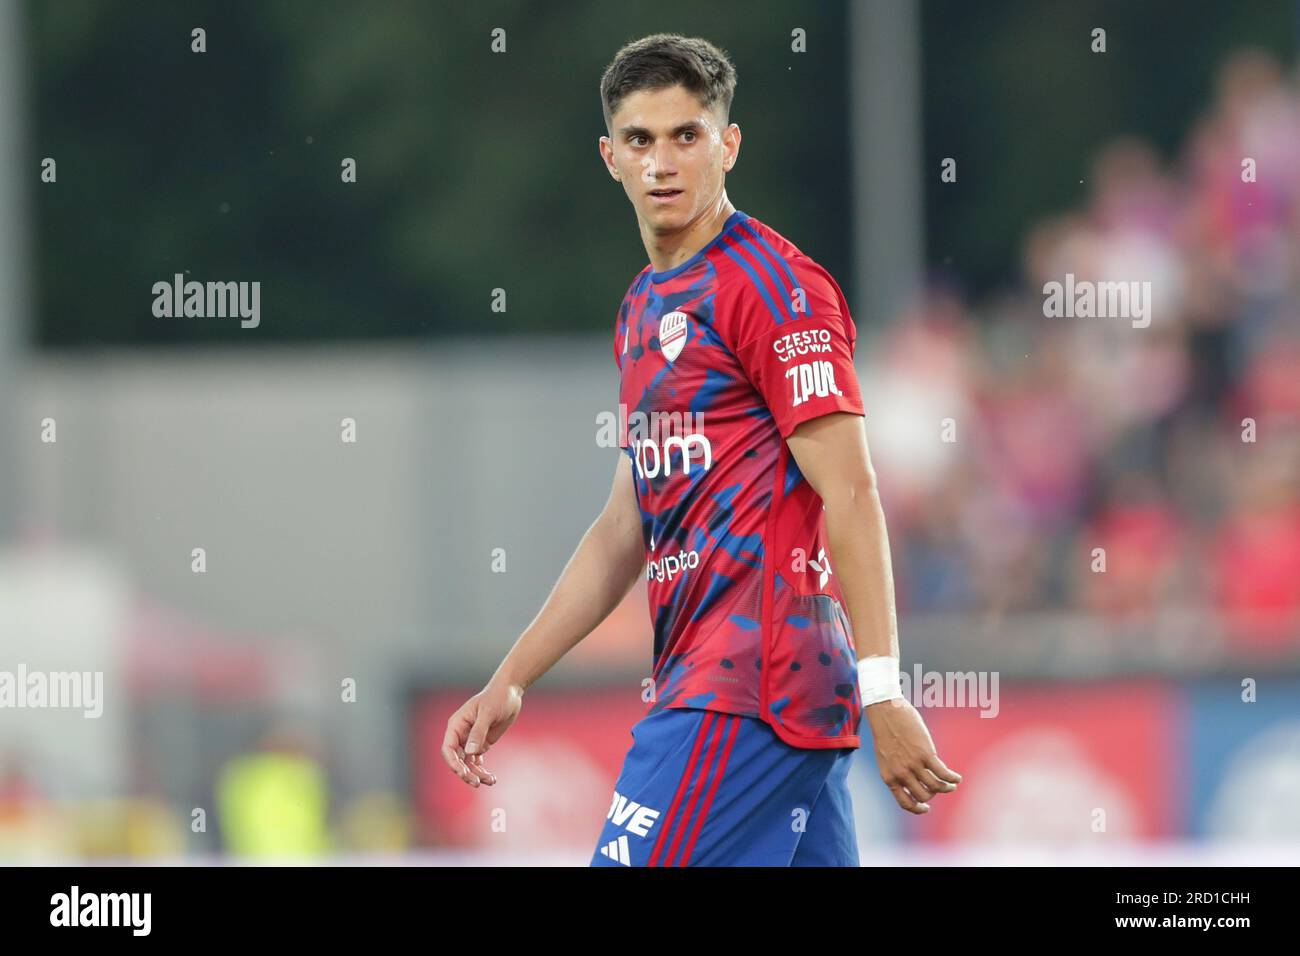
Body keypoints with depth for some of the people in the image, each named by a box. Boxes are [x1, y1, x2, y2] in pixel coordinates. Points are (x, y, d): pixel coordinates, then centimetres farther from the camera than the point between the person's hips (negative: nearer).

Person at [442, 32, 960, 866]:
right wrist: (511, 681, 22)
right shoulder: (646, 305, 20)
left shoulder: (772, 286, -9)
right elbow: (627, 529, 26)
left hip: (750, 687, -9)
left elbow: (850, 495, -15)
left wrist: (882, 694, -22)